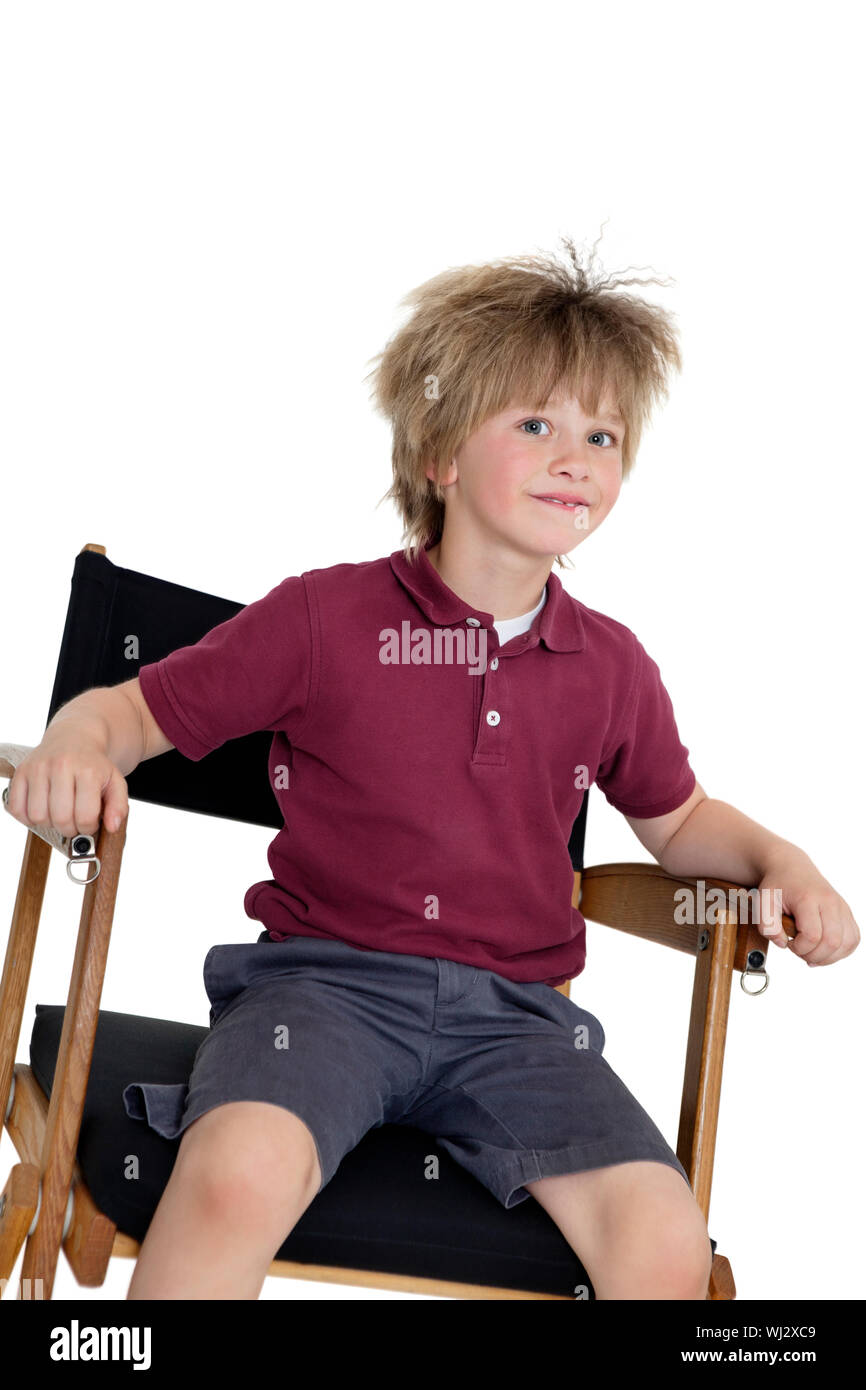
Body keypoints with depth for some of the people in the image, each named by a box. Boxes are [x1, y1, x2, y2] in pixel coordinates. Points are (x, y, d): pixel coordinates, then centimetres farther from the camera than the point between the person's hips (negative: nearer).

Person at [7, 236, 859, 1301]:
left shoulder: (612, 667, 11)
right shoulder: (323, 617, -1)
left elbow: (675, 819, 28)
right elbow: (139, 707, 3)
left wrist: (778, 859, 8)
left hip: (514, 1011, 3)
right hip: (326, 975, -3)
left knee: (667, 1244, -20)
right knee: (240, 1173, -35)